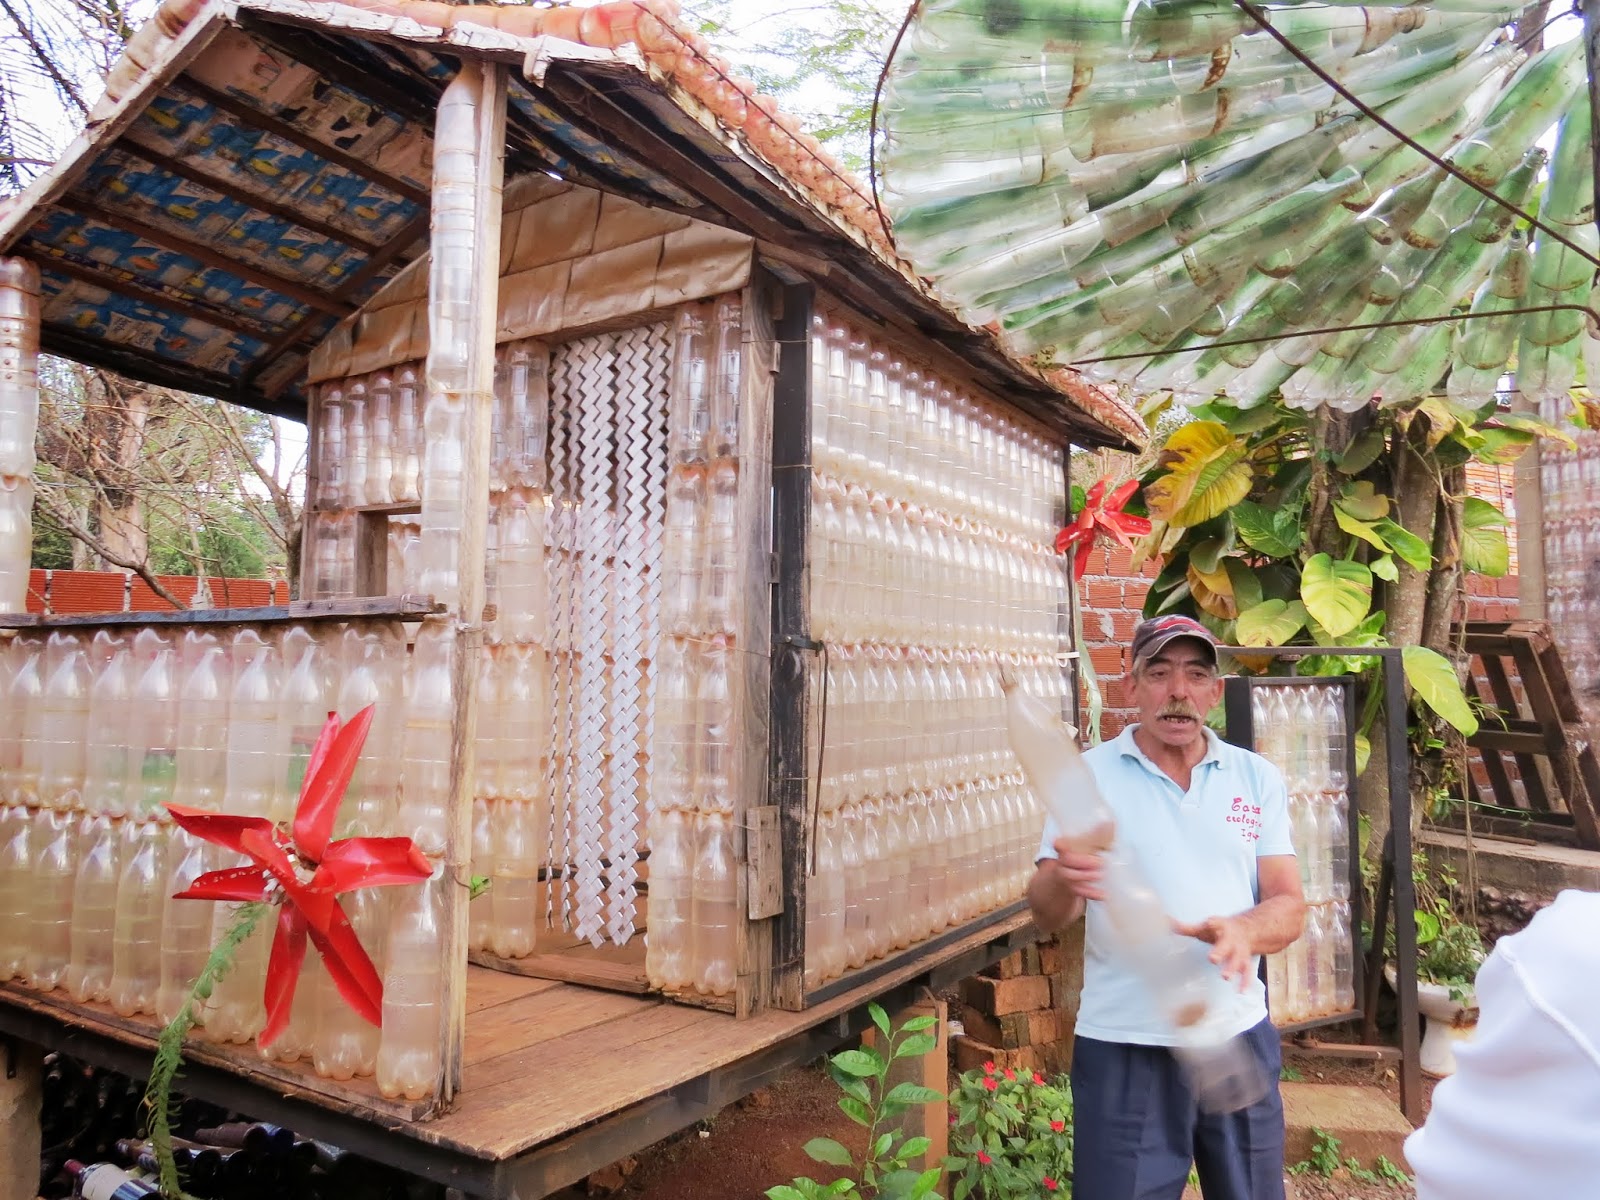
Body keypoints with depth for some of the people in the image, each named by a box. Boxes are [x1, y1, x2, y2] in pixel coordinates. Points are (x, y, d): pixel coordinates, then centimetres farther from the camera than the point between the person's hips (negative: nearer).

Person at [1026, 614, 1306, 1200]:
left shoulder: (1258, 777, 3)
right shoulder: (1089, 775, -6)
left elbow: (1290, 906, -2)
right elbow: (1047, 915, -11)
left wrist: (1243, 931, -25)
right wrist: (1063, 878, -36)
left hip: (1239, 1038, 3)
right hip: (1124, 1048, -2)